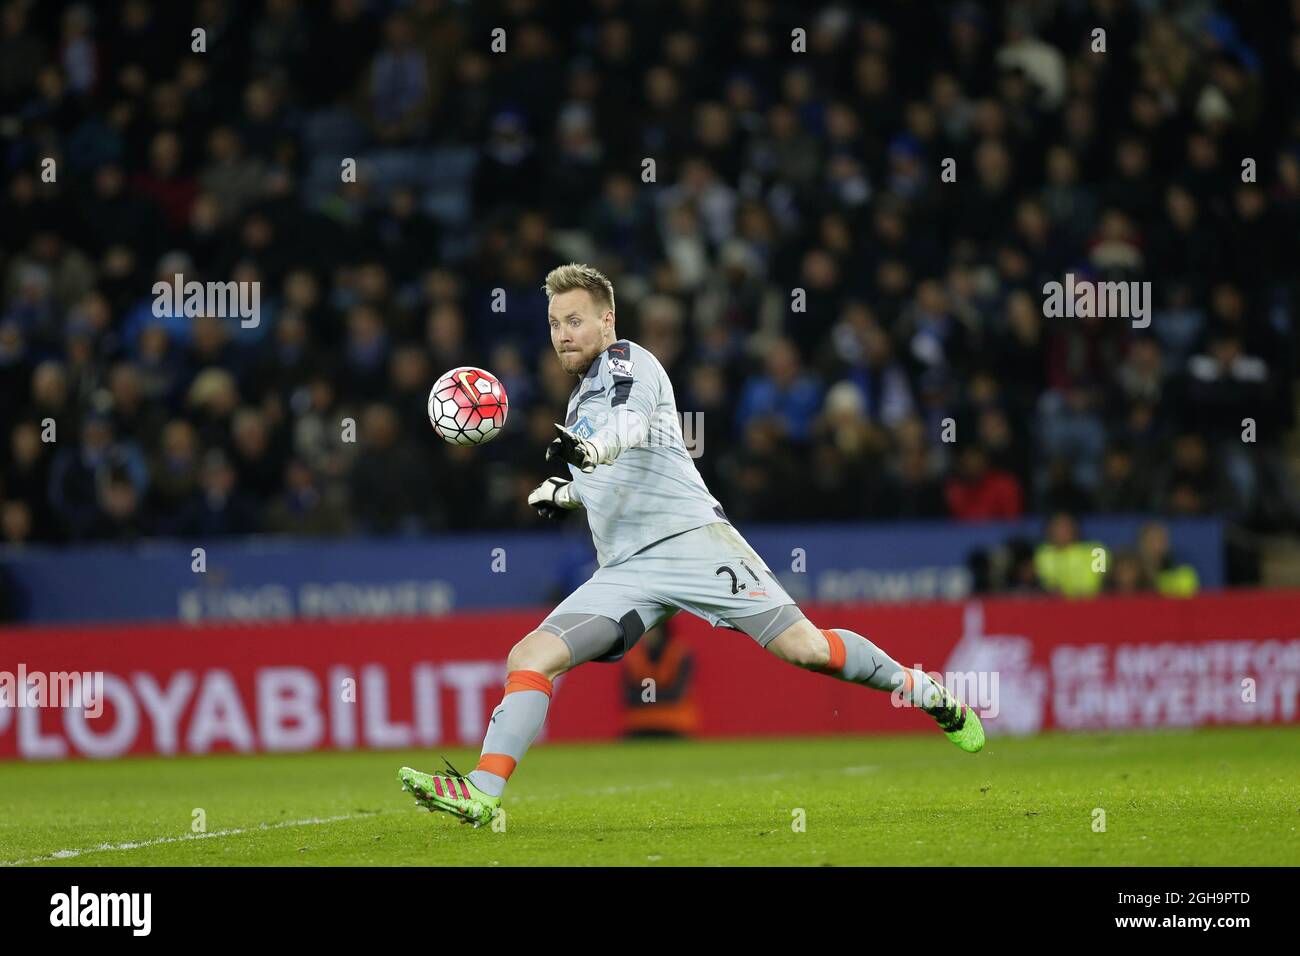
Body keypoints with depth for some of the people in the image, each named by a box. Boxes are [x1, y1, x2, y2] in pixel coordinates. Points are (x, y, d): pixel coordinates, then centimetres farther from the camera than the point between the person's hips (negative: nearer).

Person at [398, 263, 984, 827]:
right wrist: (562, 493, 21)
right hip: (624, 570, 7)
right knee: (529, 657, -10)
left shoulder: (627, 361, 1)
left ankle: (923, 691, 5)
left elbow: (632, 424, -23)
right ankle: (482, 793, -17)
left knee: (802, 647, -16)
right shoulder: (581, 398, 25)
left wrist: (590, 449, -45)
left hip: (690, 536, -7)